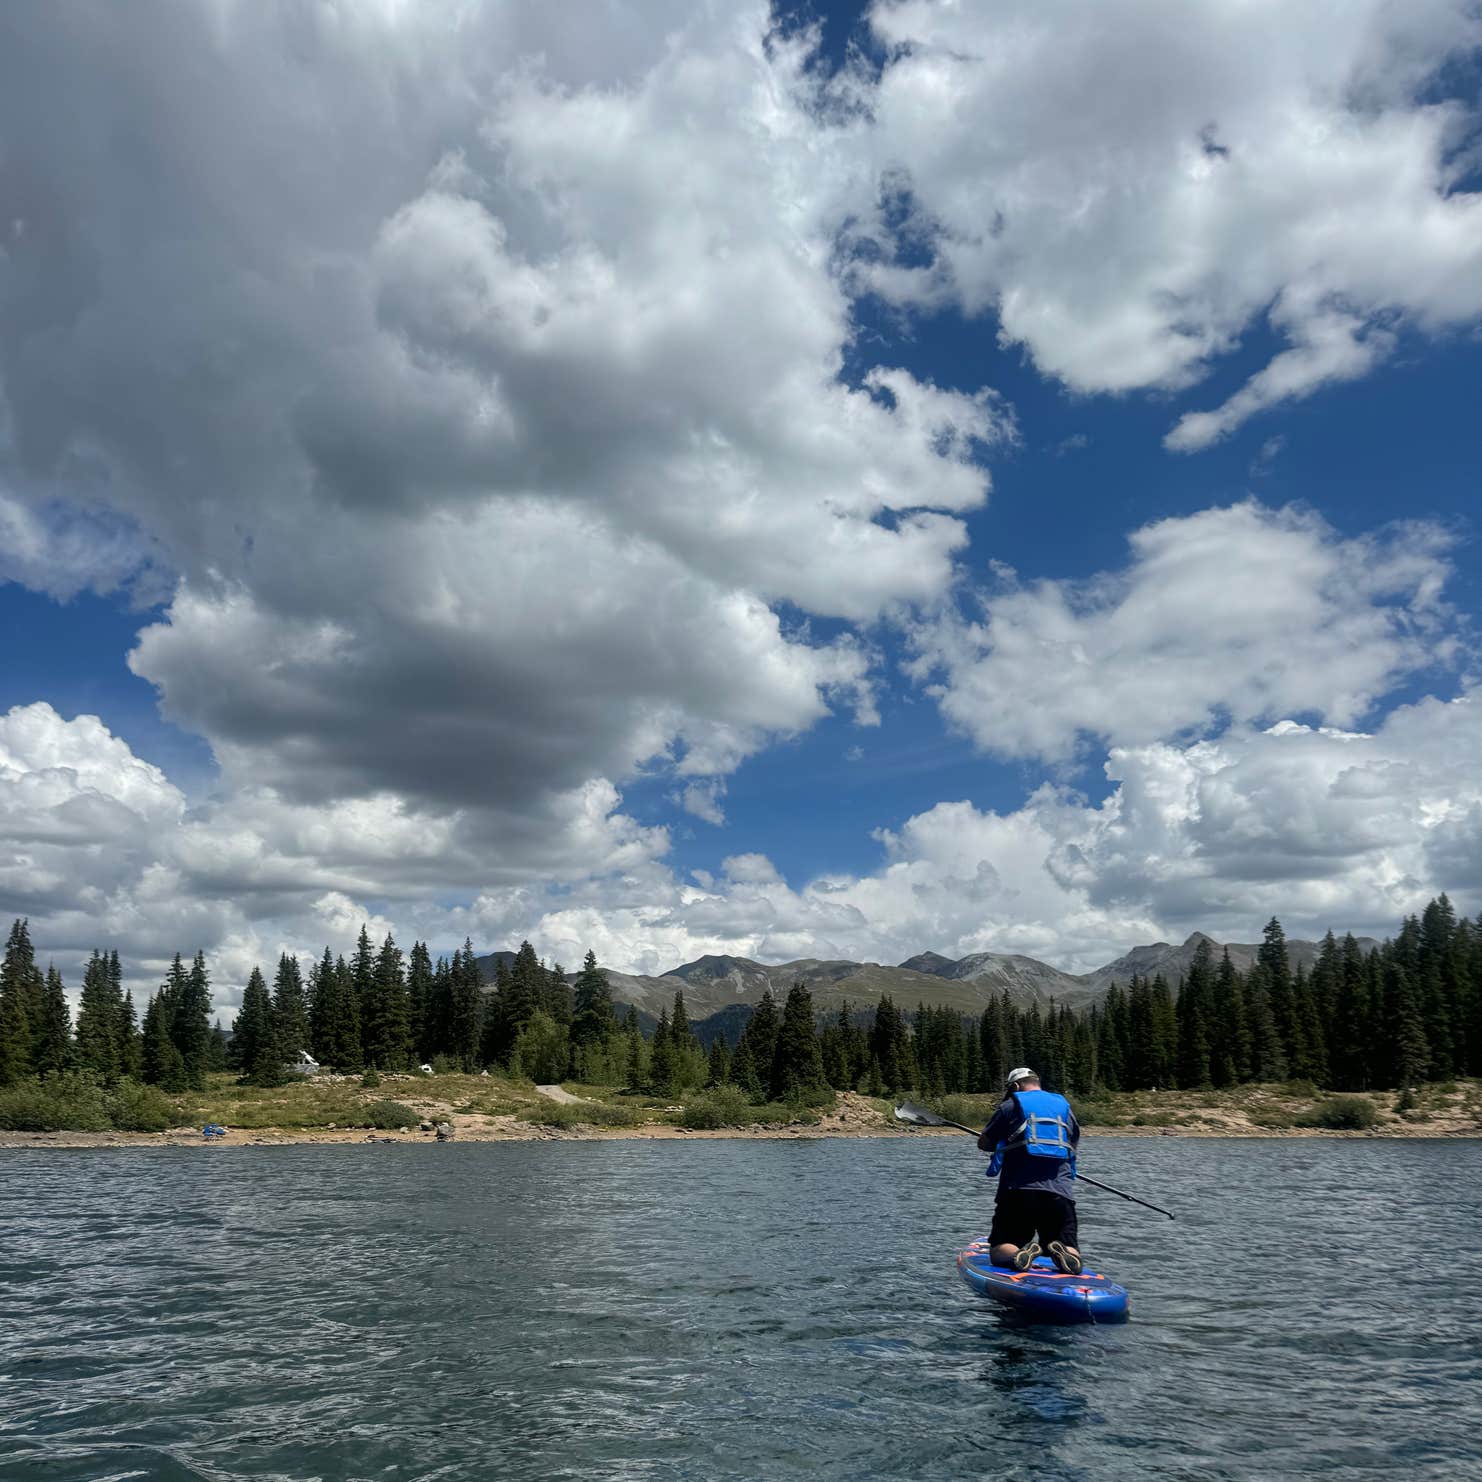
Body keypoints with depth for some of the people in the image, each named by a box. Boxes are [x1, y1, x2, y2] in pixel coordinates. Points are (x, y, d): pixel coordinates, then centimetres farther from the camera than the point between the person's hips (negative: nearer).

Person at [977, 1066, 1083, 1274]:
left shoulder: (1011, 1106, 5)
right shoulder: (1065, 1107, 17)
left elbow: (983, 1143, 12)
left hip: (1017, 1192, -2)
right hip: (1061, 1193, 3)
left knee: (999, 1252, 8)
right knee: (1073, 1262, 10)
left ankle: (1018, 1255, -26)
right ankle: (1061, 1252, -25)